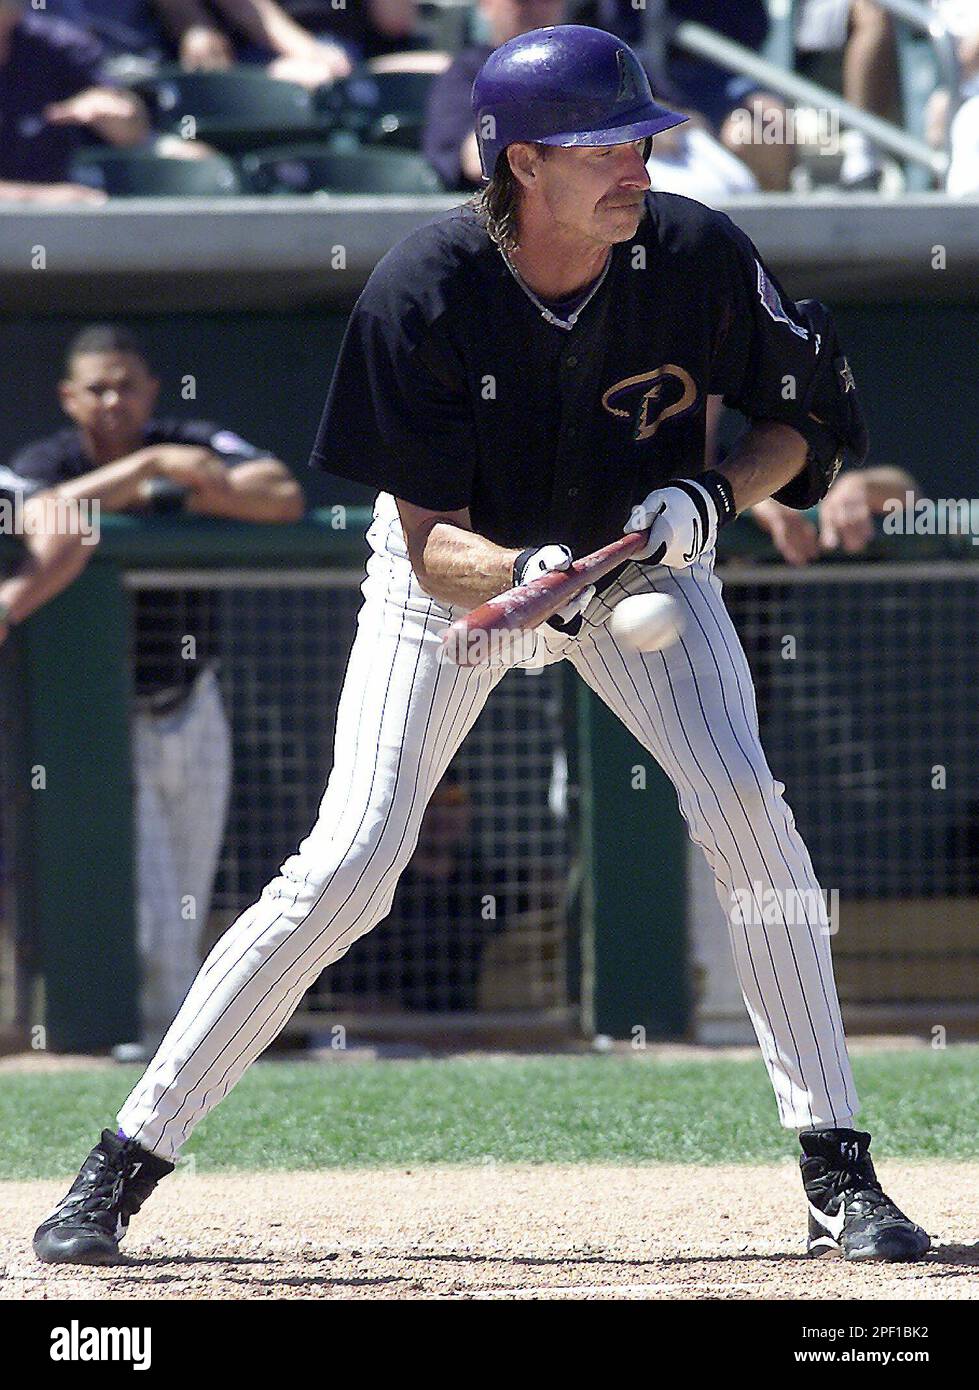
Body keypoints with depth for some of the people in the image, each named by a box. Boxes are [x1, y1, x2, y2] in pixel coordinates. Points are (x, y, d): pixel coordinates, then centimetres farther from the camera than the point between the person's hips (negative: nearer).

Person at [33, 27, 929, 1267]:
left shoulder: (696, 257, -23)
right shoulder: (421, 292, -28)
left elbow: (808, 416, -7)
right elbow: (431, 540, -25)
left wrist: (713, 498, -26)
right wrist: (520, 577, -47)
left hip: (642, 561, 2)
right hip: (460, 569, -2)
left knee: (744, 811, -20)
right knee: (348, 865, -12)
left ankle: (838, 1174, -11)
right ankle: (124, 1165, -2)